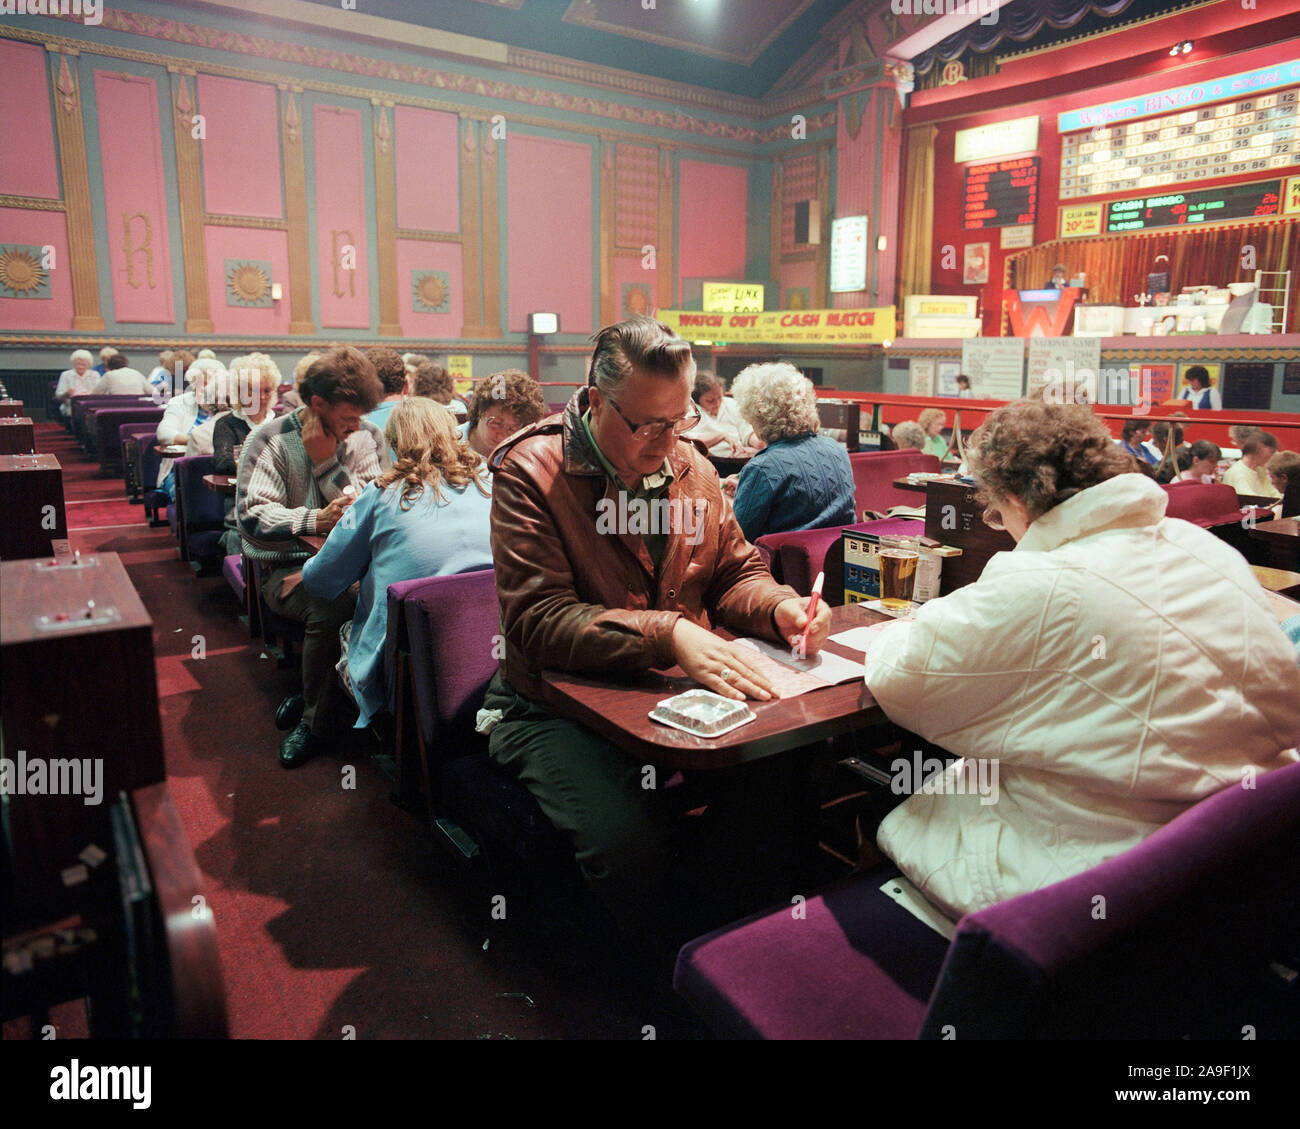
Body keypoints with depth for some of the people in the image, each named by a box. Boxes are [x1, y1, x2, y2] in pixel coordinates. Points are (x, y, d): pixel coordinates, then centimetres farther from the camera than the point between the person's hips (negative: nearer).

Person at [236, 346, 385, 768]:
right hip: (288, 568, -3)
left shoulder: (366, 436, 9)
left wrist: (327, 461, -11)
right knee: (332, 608, -35)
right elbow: (251, 516, -11)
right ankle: (318, 723, -9)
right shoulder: (270, 440, -1)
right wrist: (315, 520, -24)